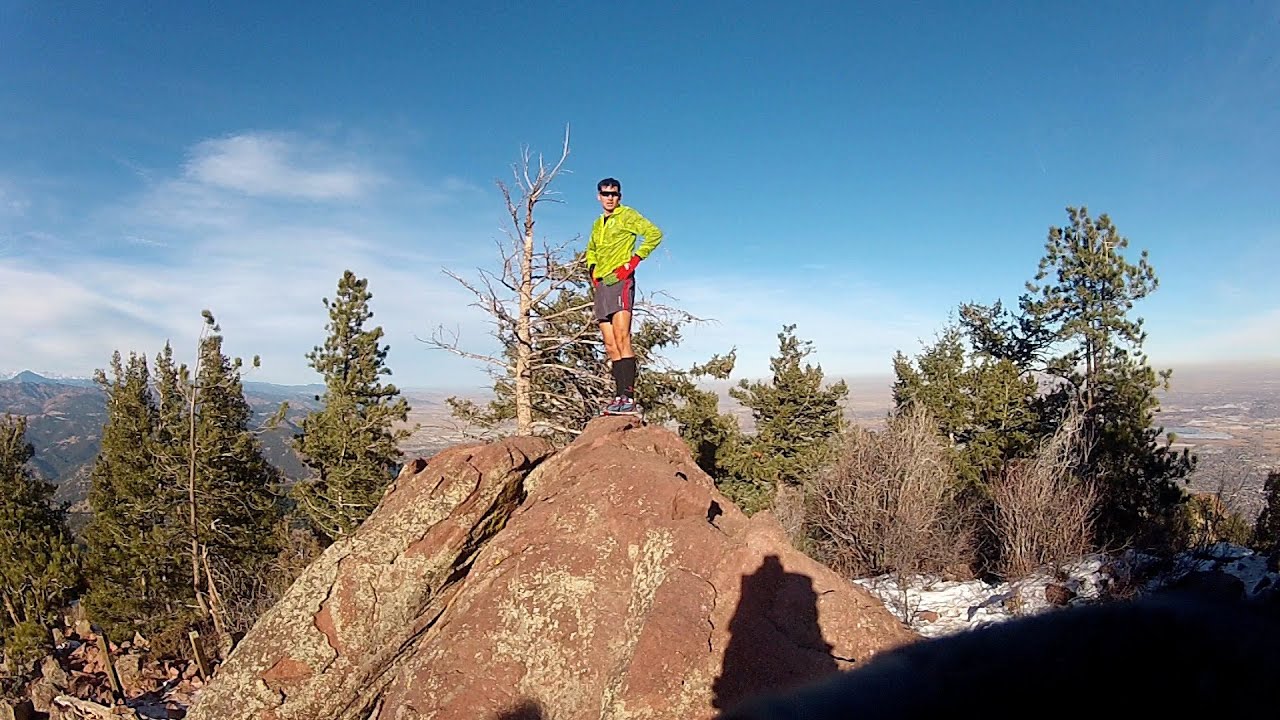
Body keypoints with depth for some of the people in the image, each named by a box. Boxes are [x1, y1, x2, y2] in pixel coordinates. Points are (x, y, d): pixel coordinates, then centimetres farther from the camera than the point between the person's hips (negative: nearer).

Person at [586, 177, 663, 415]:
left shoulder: (627, 215, 3)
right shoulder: (597, 224, 24)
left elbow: (654, 233, -9)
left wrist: (633, 262, -13)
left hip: (619, 281, -8)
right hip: (601, 285, 8)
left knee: (622, 339, -19)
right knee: (610, 346, 3)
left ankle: (628, 397, -23)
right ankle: (619, 396, 3)